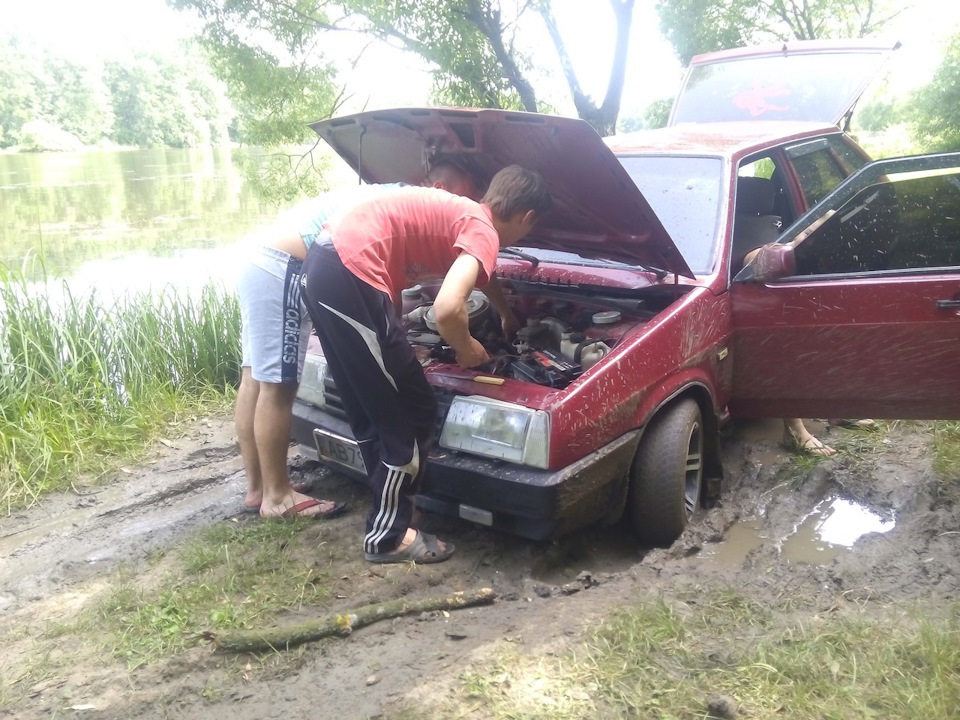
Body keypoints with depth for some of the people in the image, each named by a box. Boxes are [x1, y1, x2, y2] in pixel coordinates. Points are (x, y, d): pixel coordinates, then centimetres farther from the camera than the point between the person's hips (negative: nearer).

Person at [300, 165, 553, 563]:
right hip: (351, 276, -10)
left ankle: (389, 513, 34)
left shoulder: (463, 214, 24)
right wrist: (466, 349, 0)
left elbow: (482, 275, 48)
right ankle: (388, 536, 15)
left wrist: (508, 316, 62)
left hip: (324, 262, 10)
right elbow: (447, 309, -22)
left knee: (370, 410, 19)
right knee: (412, 414, 2)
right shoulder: (483, 231, -4)